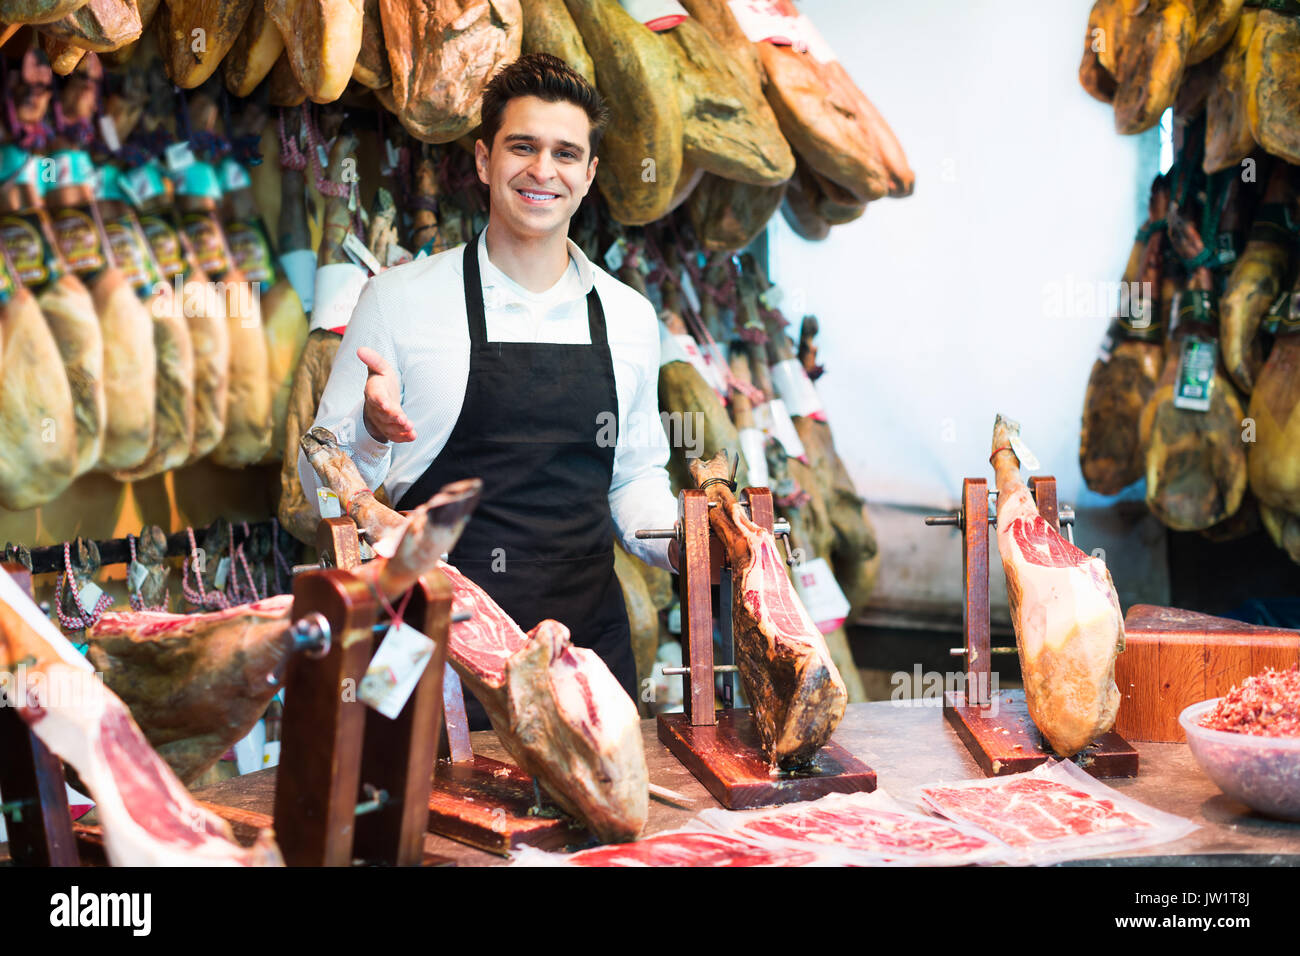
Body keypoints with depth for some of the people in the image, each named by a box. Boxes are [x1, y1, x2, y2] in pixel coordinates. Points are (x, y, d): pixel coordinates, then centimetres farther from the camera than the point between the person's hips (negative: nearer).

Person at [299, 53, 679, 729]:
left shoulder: (630, 317, 8)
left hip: (590, 640, 3)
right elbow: (323, 479, 1)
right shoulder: (397, 299, -1)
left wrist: (677, 541, -2)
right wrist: (372, 432, -20)